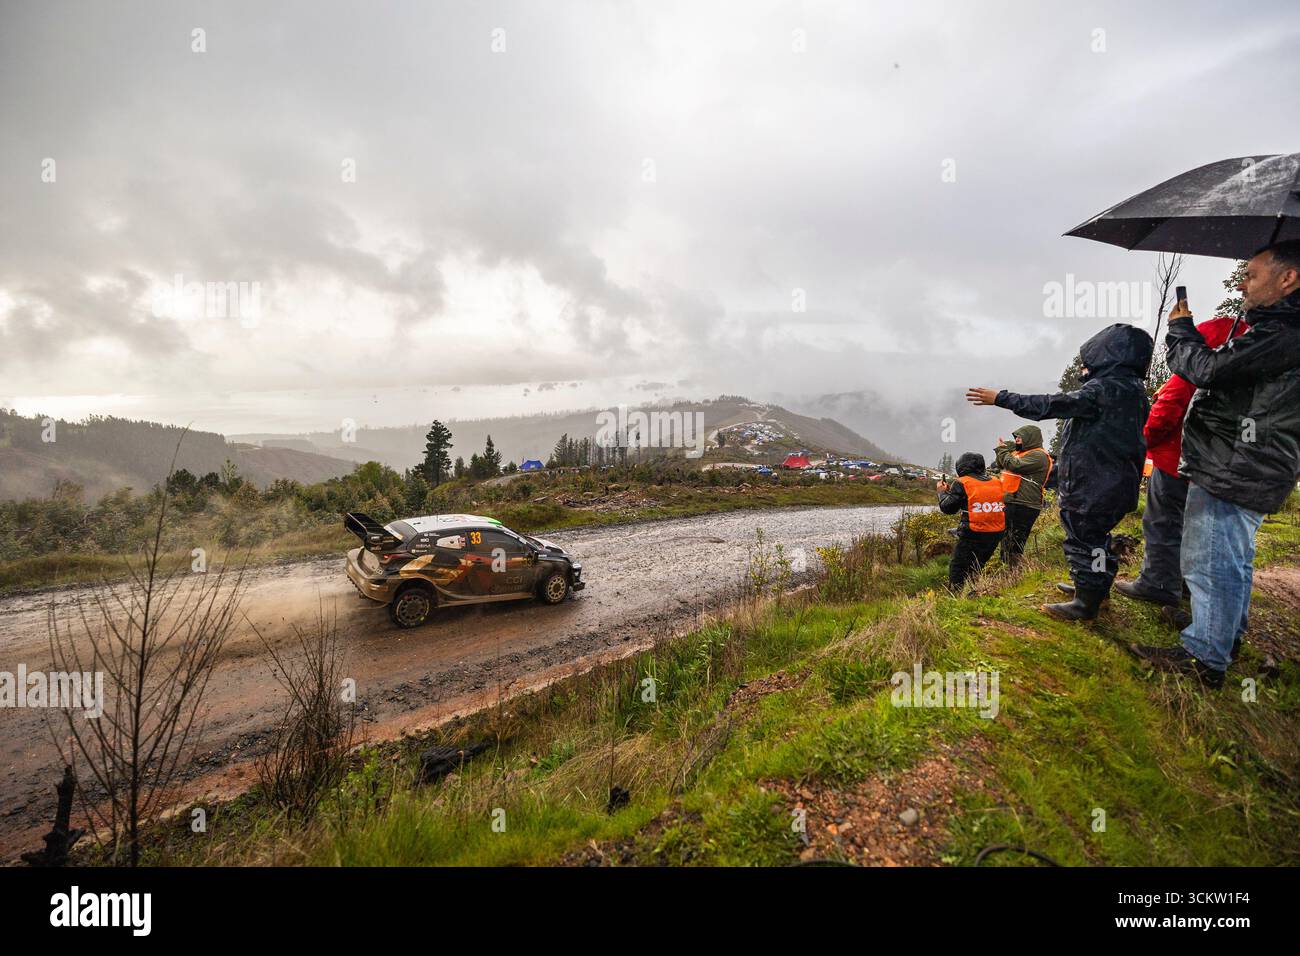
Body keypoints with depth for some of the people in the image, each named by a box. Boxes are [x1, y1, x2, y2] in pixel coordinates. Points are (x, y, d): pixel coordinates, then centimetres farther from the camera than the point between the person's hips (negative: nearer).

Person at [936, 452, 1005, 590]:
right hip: (996, 535, 7)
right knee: (976, 569, 21)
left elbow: (947, 508, -6)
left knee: (957, 569, 3)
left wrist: (942, 491, 14)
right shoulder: (996, 482, 9)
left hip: (973, 536, -6)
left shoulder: (961, 484, -8)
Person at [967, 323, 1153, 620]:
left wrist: (1001, 398, -18)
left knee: (1084, 539, 0)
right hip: (1113, 484, 10)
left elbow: (1054, 405, -21)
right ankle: (1096, 589, 38)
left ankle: (1087, 602, 9)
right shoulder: (1132, 390, 11)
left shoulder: (1106, 389, -19)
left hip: (1093, 488, -10)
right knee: (1094, 535, 23)